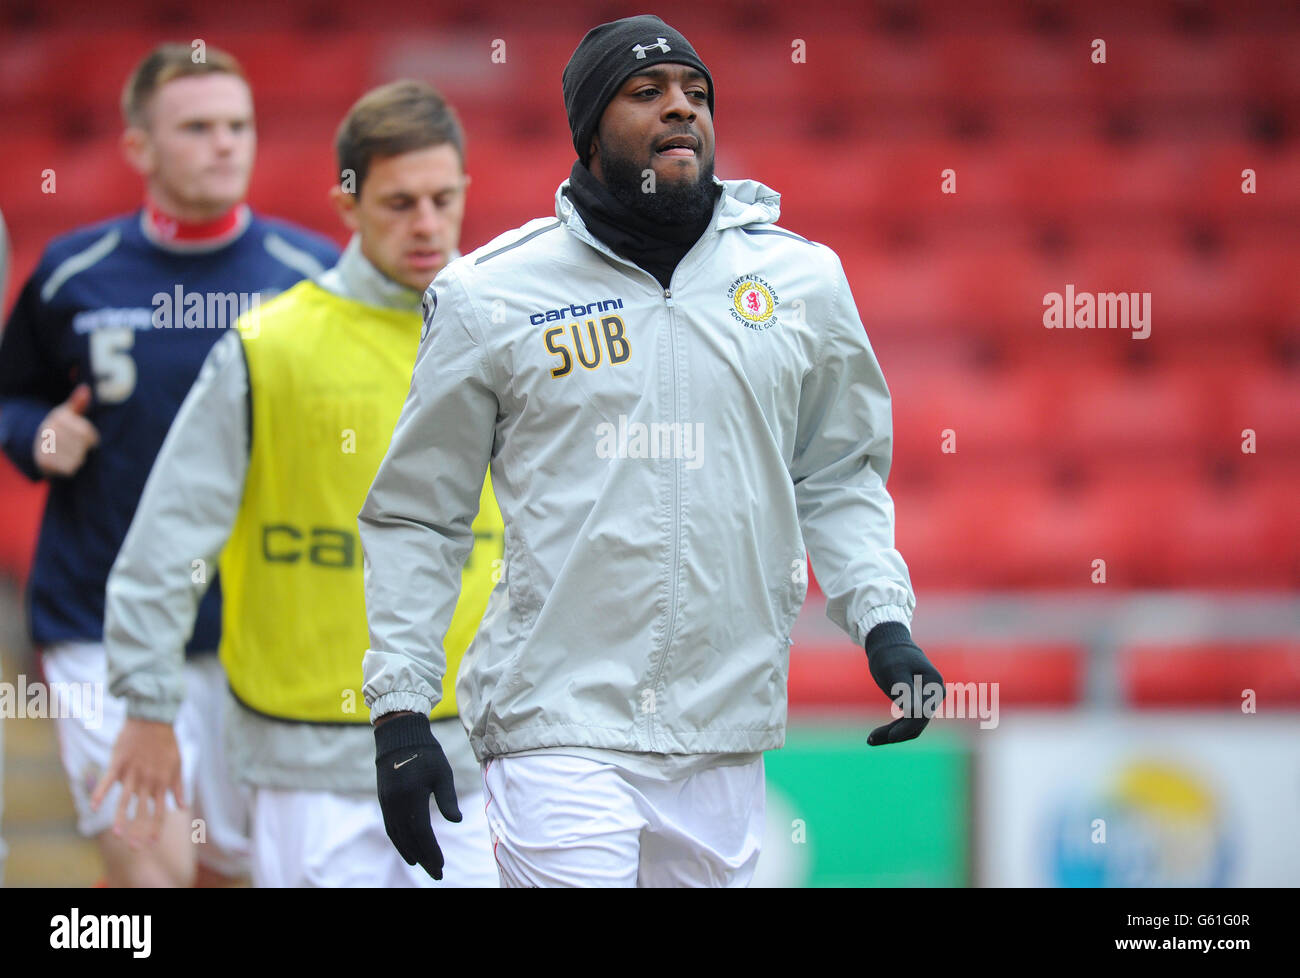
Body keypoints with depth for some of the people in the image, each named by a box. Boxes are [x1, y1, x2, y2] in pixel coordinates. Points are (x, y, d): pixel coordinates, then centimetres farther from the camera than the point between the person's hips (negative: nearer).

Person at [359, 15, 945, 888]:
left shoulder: (802, 280, 9)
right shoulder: (493, 295, 1)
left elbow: (839, 478, 18)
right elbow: (416, 515, 6)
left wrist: (883, 620, 2)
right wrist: (399, 710, 0)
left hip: (726, 737, 3)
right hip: (558, 723, -3)